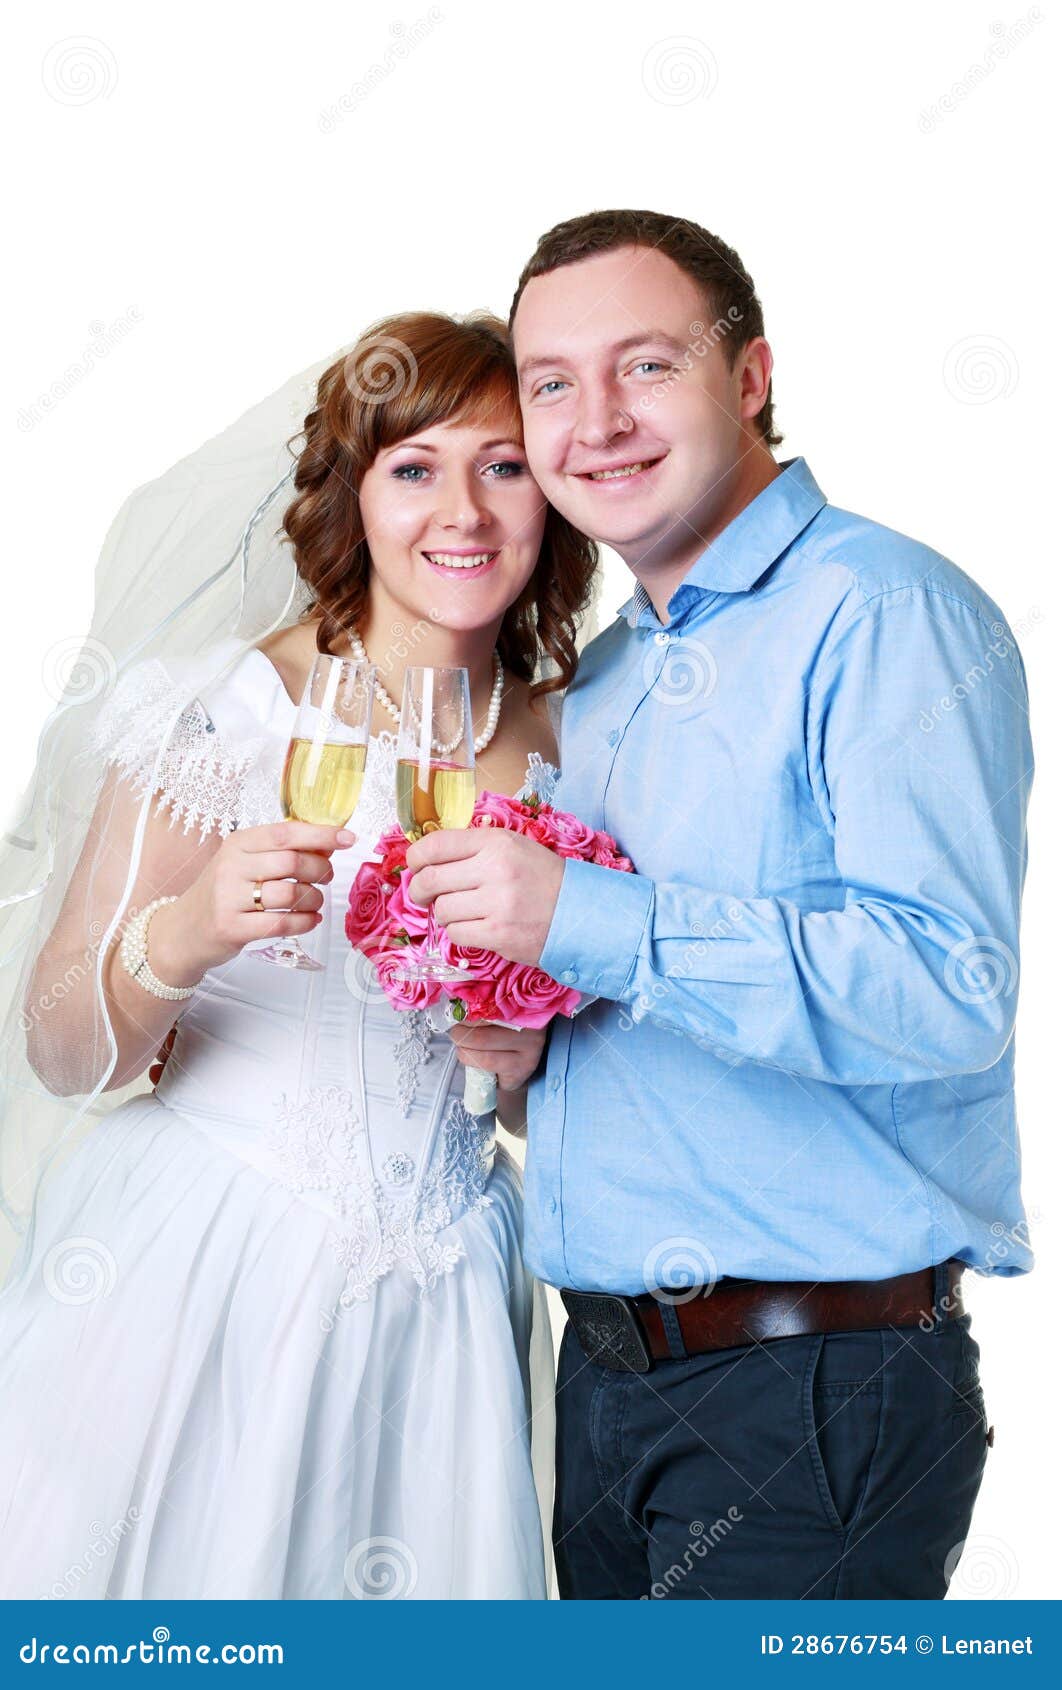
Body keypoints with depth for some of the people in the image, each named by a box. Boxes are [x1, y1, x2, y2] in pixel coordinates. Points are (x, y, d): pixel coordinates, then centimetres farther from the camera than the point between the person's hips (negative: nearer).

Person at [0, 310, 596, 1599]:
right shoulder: (227, 707, -7)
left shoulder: (570, 755, 4)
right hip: (186, 1284, -3)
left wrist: (525, 1054, -7)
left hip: (430, 1316, 3)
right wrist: (184, 936, -27)